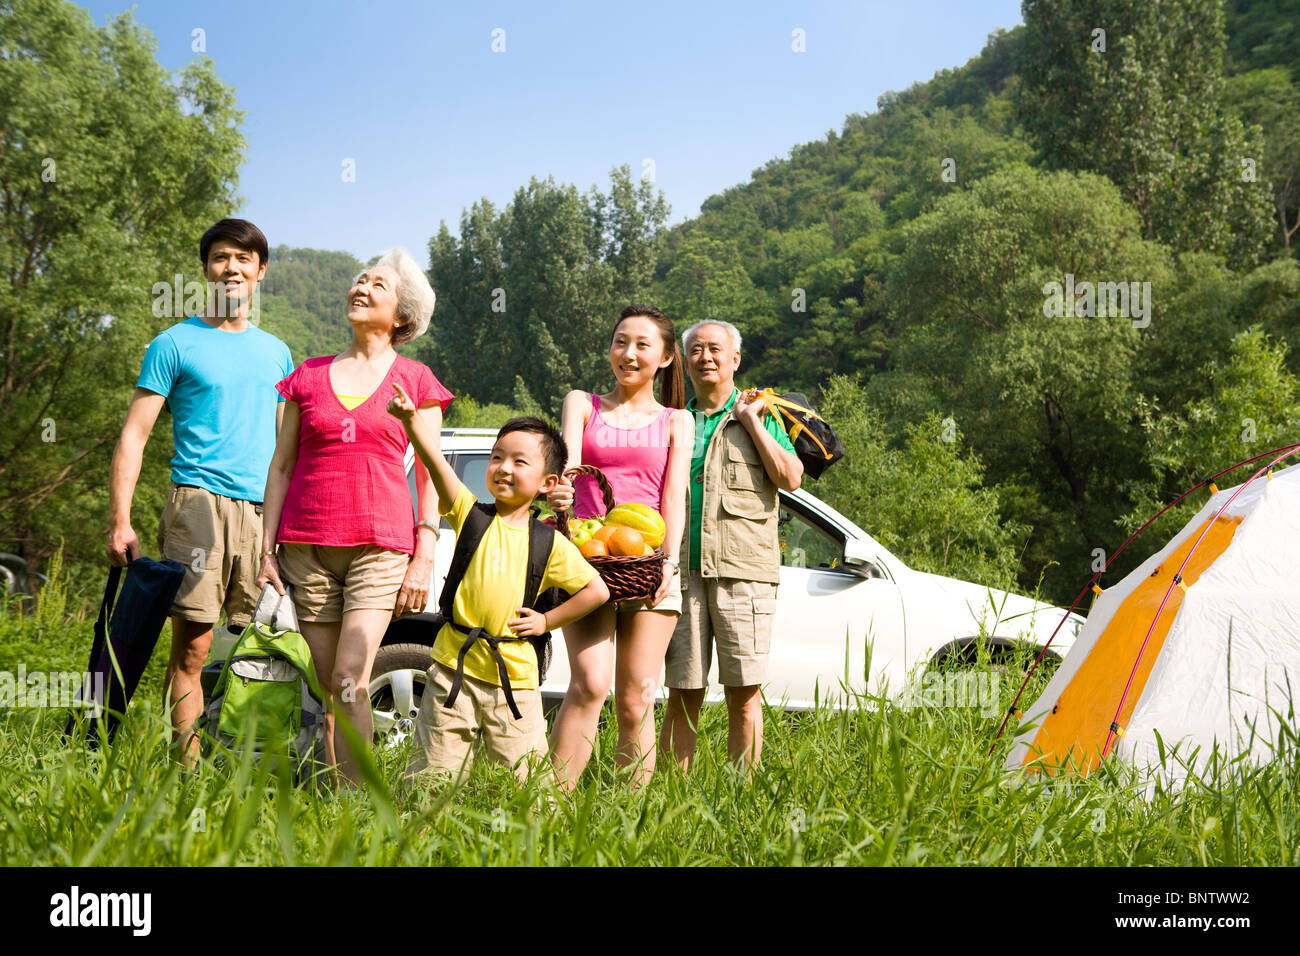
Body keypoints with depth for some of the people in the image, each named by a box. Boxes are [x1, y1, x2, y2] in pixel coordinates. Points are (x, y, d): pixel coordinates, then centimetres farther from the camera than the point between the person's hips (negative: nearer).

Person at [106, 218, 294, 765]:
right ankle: (186, 772, -6)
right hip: (200, 504, -4)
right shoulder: (176, 344, 6)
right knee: (193, 648, -10)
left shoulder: (275, 351, 20)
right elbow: (134, 435, 2)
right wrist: (119, 522, -7)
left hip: (266, 511, 4)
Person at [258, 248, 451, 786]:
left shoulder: (415, 381, 7)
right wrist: (267, 549, 7)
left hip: (381, 545, -3)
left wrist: (424, 559, -3)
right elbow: (281, 465, 13)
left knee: (350, 677, -16)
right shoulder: (308, 376, 13)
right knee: (327, 689, 4)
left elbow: (430, 477, 5)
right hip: (307, 546, 3)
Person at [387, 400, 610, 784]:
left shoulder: (550, 544, 2)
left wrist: (546, 620, 2)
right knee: (436, 770, 4)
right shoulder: (470, 515, 2)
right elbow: (435, 460, -13)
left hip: (515, 677, 0)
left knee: (523, 774, 2)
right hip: (454, 667, 0)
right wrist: (411, 418, -28)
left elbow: (597, 590, 9)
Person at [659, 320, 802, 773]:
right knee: (682, 693, 1)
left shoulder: (760, 416, 12)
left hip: (742, 570, -2)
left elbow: (791, 478, -1)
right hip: (681, 572, 2)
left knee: (744, 693, -3)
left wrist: (751, 421, -2)